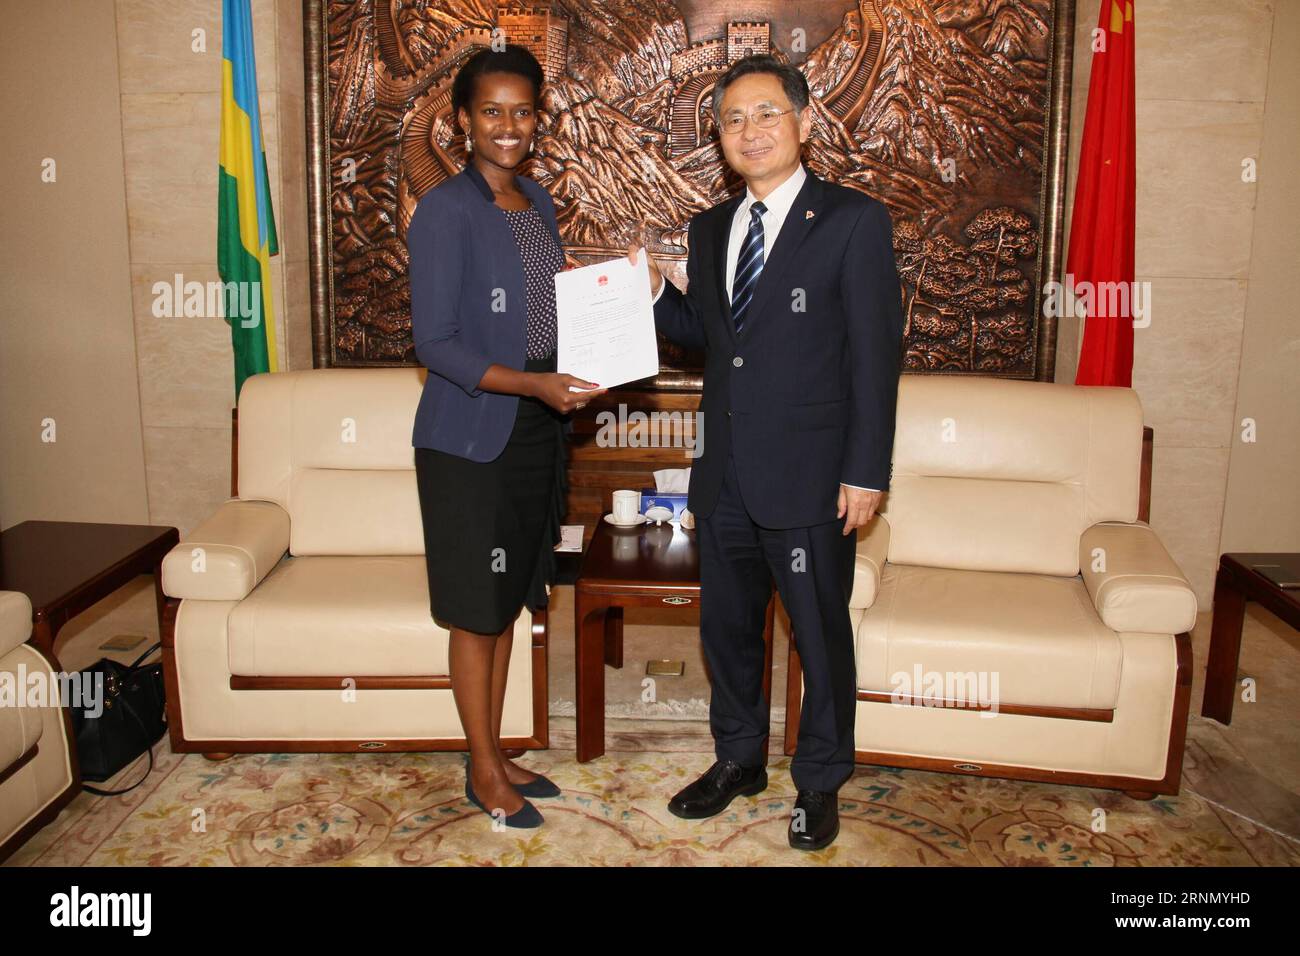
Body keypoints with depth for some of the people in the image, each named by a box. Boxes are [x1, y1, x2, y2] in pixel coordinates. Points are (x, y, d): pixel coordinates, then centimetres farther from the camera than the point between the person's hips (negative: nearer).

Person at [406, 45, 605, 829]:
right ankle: (483, 772, 21)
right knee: (476, 610, 5)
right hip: (470, 438, -7)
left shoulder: (539, 203, 10)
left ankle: (497, 752, 31)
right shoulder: (445, 210, -13)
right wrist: (532, 383, -26)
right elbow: (434, 342, -16)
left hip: (536, 433, 7)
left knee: (508, 601, 16)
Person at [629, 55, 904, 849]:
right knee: (727, 627, 18)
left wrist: (866, 472, -15)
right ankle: (739, 760, 39)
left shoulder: (853, 221, -8)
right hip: (725, 477, 6)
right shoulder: (711, 229, 10)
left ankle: (821, 783, 29)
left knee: (822, 637, 9)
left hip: (810, 480, -6)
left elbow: (876, 354, -11)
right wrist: (656, 294, -1)